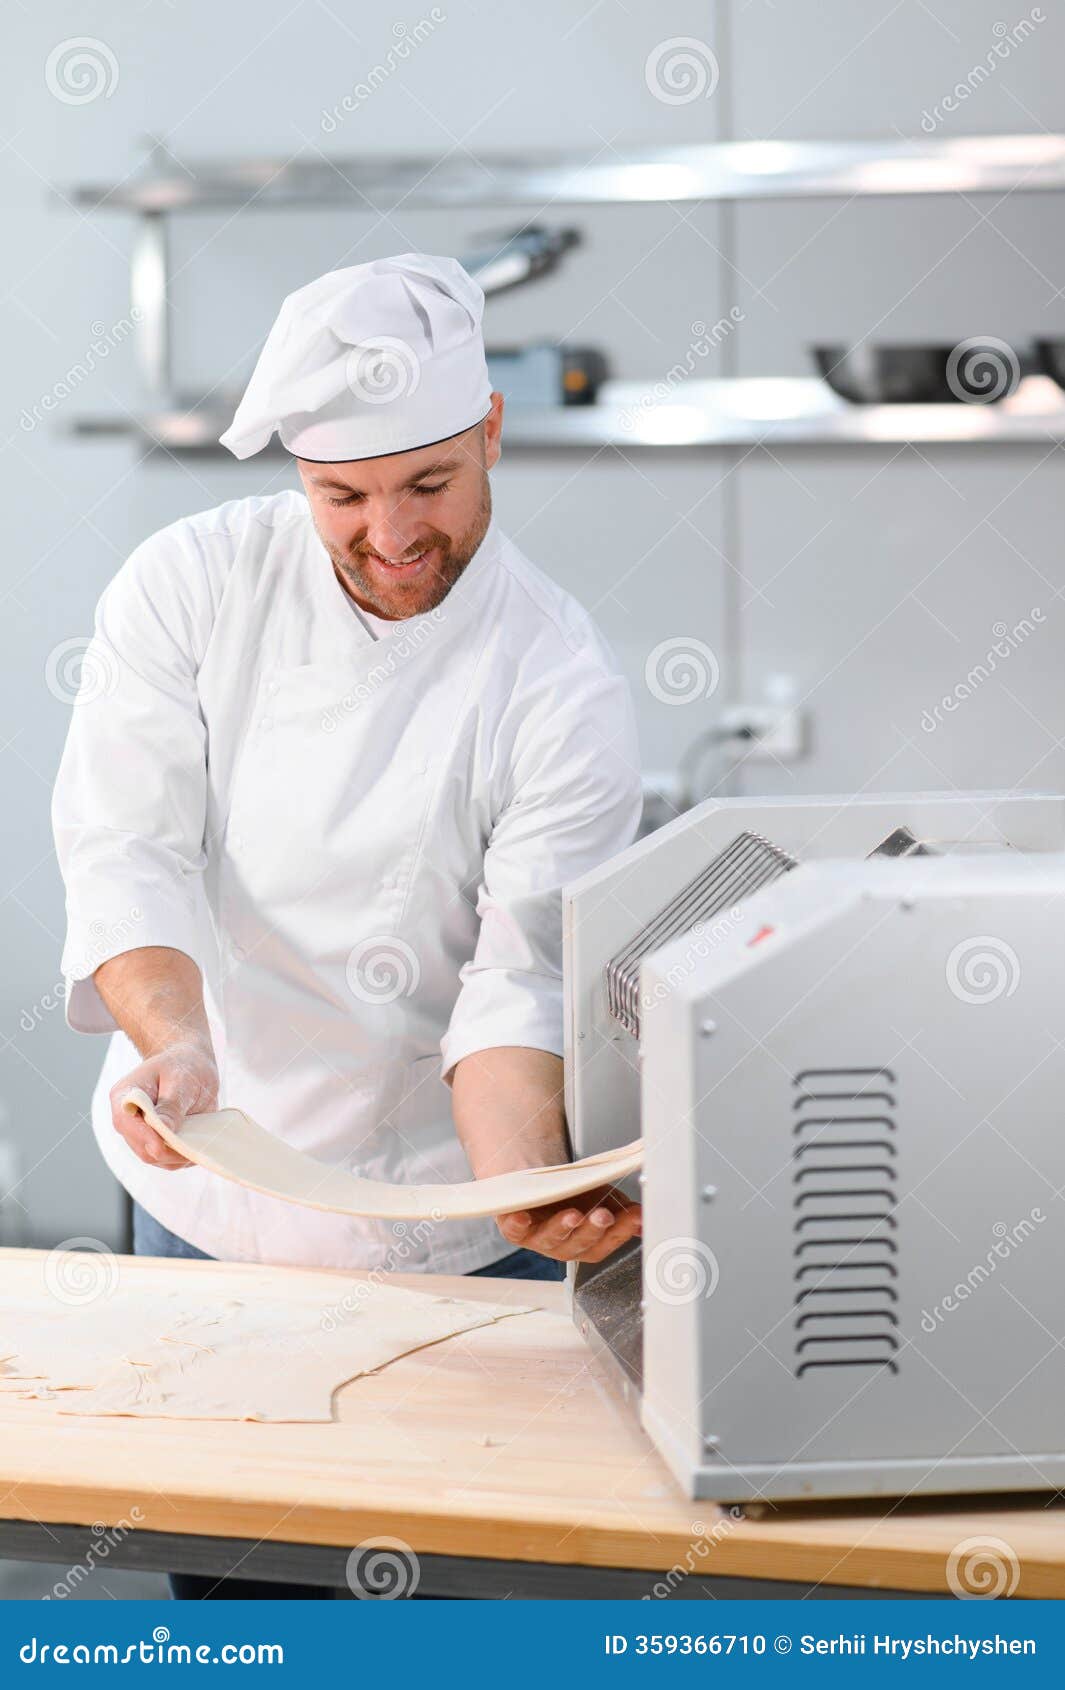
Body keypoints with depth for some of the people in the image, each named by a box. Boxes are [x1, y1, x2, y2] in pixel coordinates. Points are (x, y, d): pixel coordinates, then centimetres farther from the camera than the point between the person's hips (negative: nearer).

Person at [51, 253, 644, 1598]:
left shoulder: (560, 686, -14)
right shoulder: (191, 584, -8)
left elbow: (524, 979, -17)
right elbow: (128, 845, -16)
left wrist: (525, 1182, -35)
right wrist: (176, 1034, -35)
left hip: (437, 1233, -2)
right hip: (201, 1195, 2)